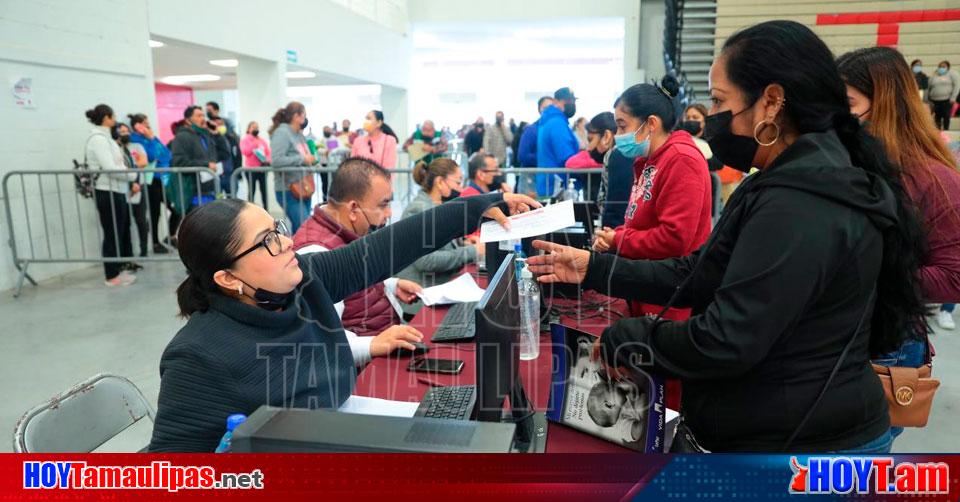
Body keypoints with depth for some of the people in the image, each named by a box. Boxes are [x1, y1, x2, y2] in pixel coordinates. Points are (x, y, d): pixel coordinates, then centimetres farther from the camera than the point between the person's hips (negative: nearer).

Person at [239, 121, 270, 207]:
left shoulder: (263, 141, 14)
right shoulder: (245, 140, 5)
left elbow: (269, 152, 9)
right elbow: (245, 152, -10)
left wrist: (268, 160, -10)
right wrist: (254, 145, -17)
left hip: (262, 168, 3)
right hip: (250, 169, -3)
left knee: (264, 189, 2)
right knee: (251, 190, -2)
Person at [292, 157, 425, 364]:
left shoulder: (352, 231, 7)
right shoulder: (316, 254, -24)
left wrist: (393, 286, 13)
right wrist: (372, 345, -44)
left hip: (392, 334, 10)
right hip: (369, 361, -10)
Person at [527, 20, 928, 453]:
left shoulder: (797, 206, -27)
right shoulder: (805, 185, 8)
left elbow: (725, 342, -30)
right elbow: (701, 274, 8)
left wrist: (621, 341, -14)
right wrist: (594, 269, 3)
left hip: (800, 444, -9)